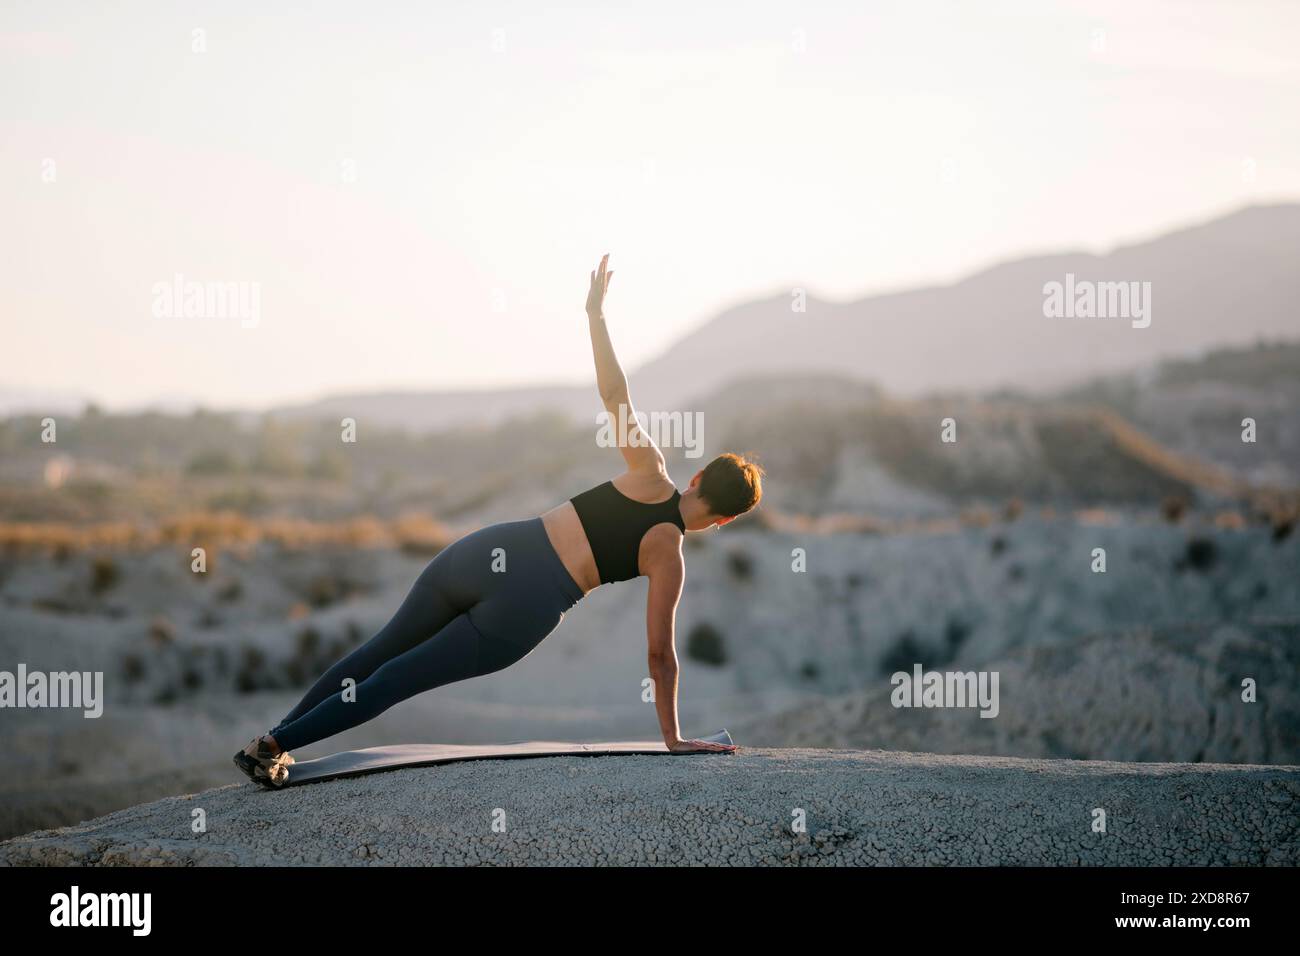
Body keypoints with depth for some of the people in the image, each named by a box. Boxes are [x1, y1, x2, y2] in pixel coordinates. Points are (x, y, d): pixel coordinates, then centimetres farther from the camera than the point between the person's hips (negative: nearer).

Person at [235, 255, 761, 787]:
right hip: (526, 605, -4)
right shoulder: (669, 556, 0)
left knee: (379, 651, 15)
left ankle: (268, 740, 19)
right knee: (398, 677, 4)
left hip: (487, 550, 4)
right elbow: (660, 654, 1)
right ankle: (276, 745, 2)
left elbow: (613, 394, 7)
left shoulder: (650, 475, 9)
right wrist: (673, 737, 10)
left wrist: (596, 314, 16)